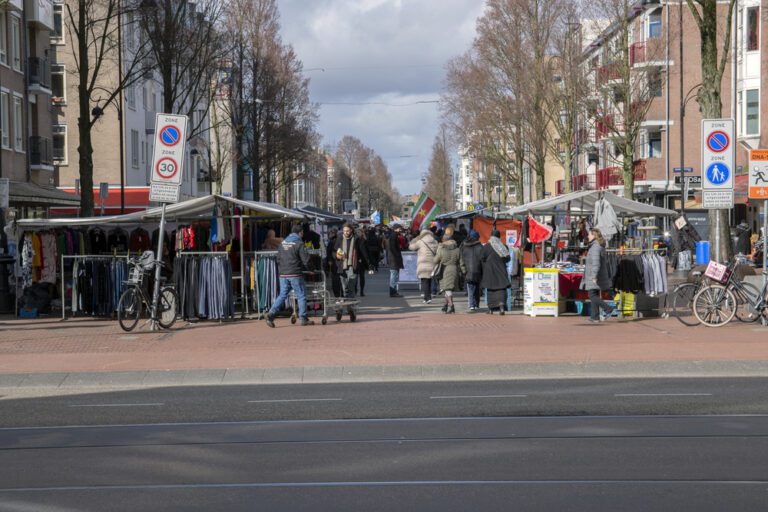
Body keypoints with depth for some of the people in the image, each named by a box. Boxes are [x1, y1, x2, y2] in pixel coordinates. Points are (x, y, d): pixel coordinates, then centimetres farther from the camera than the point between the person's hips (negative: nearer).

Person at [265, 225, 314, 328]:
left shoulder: (283, 243, 12)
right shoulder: (299, 244, -9)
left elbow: (278, 259, 16)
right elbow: (306, 260, -11)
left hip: (283, 274, 6)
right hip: (295, 274, -6)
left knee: (282, 295, 9)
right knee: (301, 296, 4)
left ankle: (271, 314, -6)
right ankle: (303, 318, 6)